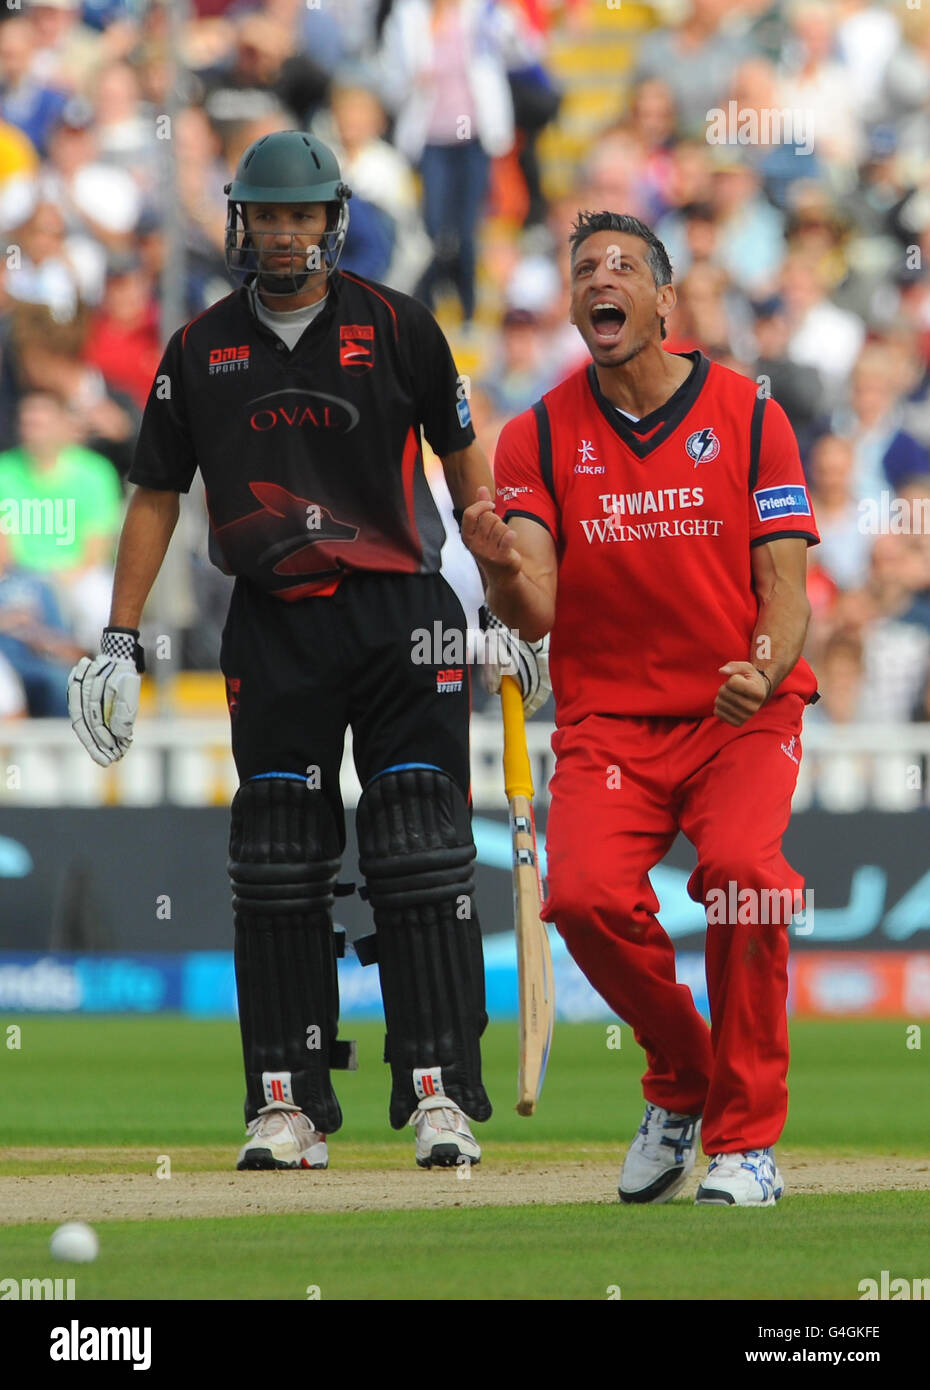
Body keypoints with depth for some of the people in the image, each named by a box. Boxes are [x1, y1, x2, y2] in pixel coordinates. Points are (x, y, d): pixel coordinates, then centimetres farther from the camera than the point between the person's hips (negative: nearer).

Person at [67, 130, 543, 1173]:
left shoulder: (394, 326, 1)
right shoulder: (200, 350, 7)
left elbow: (462, 456, 7)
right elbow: (156, 495, 11)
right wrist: (119, 641, 6)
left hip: (398, 615, -2)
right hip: (272, 627, 2)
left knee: (420, 858, -8)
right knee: (275, 871, 1)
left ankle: (439, 1091, -7)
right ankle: (288, 1104, 5)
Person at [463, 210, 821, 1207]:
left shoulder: (748, 416, 1)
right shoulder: (537, 436, 3)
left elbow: (785, 588, -2)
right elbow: (534, 617, -6)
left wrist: (761, 674, -24)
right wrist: (502, 571, -30)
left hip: (745, 714, -1)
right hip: (607, 720, 1)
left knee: (742, 868, -29)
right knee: (585, 893, -24)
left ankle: (746, 1138, -15)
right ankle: (678, 1083, 6)